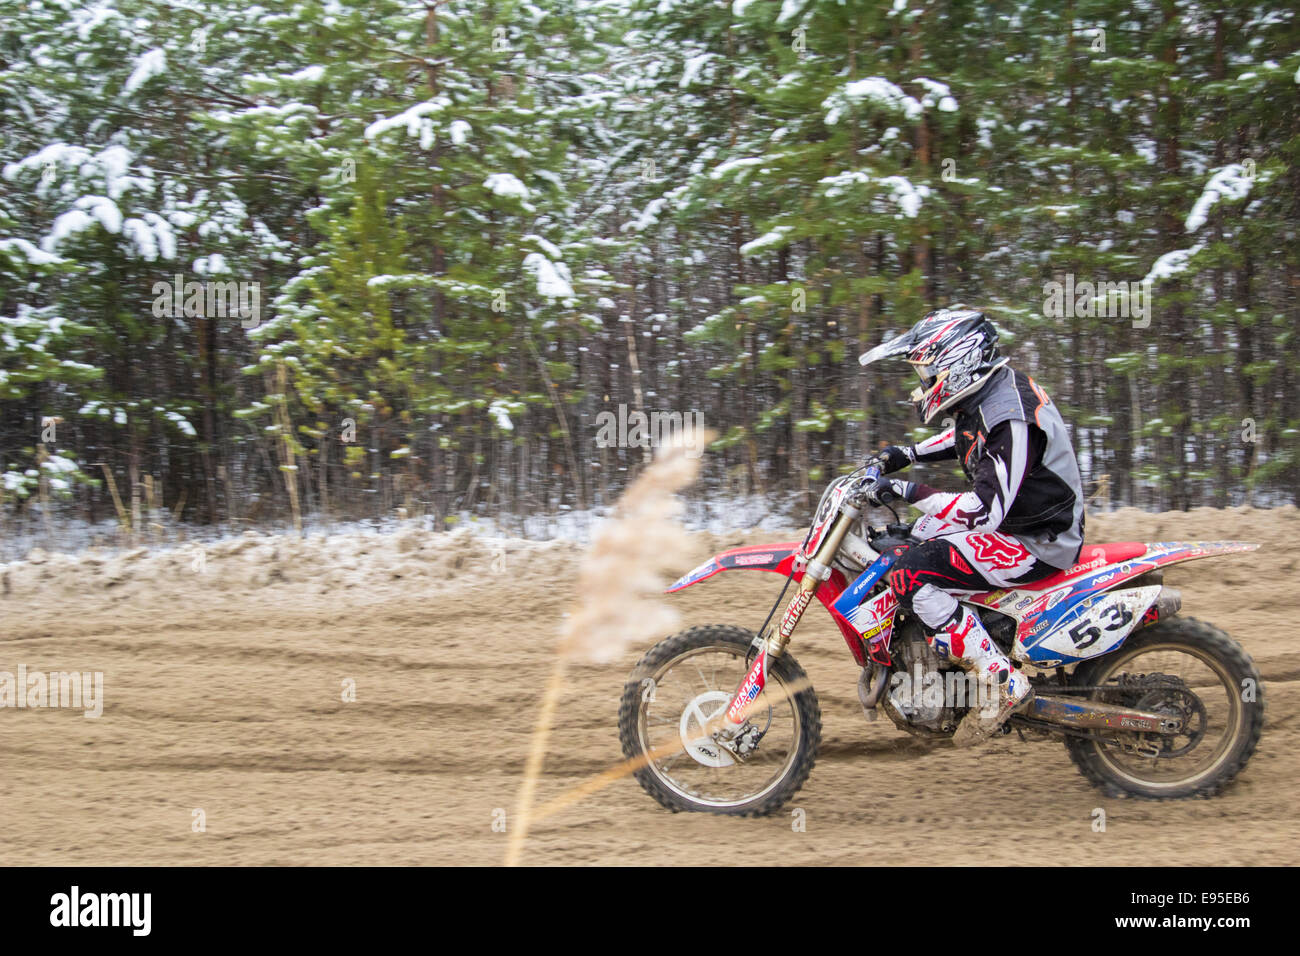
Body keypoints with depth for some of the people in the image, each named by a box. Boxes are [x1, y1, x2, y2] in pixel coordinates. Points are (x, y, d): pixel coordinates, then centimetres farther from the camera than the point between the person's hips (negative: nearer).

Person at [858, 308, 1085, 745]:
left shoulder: (1010, 421, -28)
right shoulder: (988, 390, 2)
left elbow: (985, 512, -33)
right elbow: (966, 436, 27)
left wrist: (910, 491, -31)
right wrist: (910, 453, 14)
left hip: (1039, 543, -10)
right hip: (1015, 516, 10)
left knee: (909, 575, -23)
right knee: (911, 540, 23)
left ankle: (1002, 681, -19)